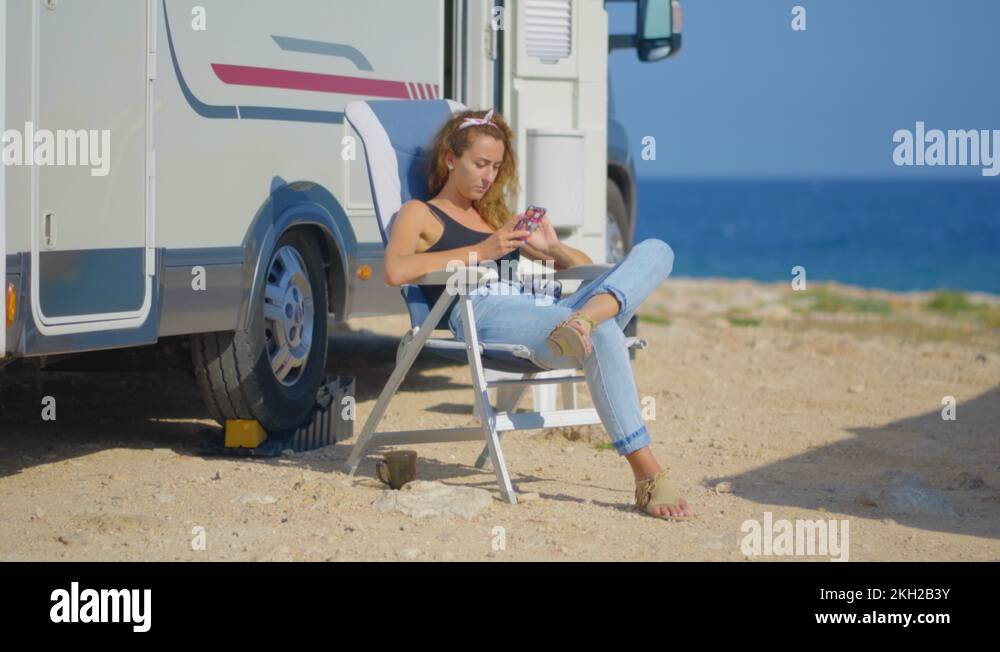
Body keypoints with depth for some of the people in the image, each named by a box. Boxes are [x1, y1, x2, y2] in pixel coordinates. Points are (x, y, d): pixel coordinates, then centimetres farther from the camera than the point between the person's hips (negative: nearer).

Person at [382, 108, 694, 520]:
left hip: (541, 312, 7)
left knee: (655, 251, -13)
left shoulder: (500, 219, 36)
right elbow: (395, 271, -6)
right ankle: (648, 478, -41)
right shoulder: (420, 213, 19)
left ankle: (582, 319, -43)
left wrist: (552, 248, 12)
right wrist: (481, 251, -5)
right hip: (483, 314, -7)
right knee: (601, 334, -36)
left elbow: (585, 268, 35)